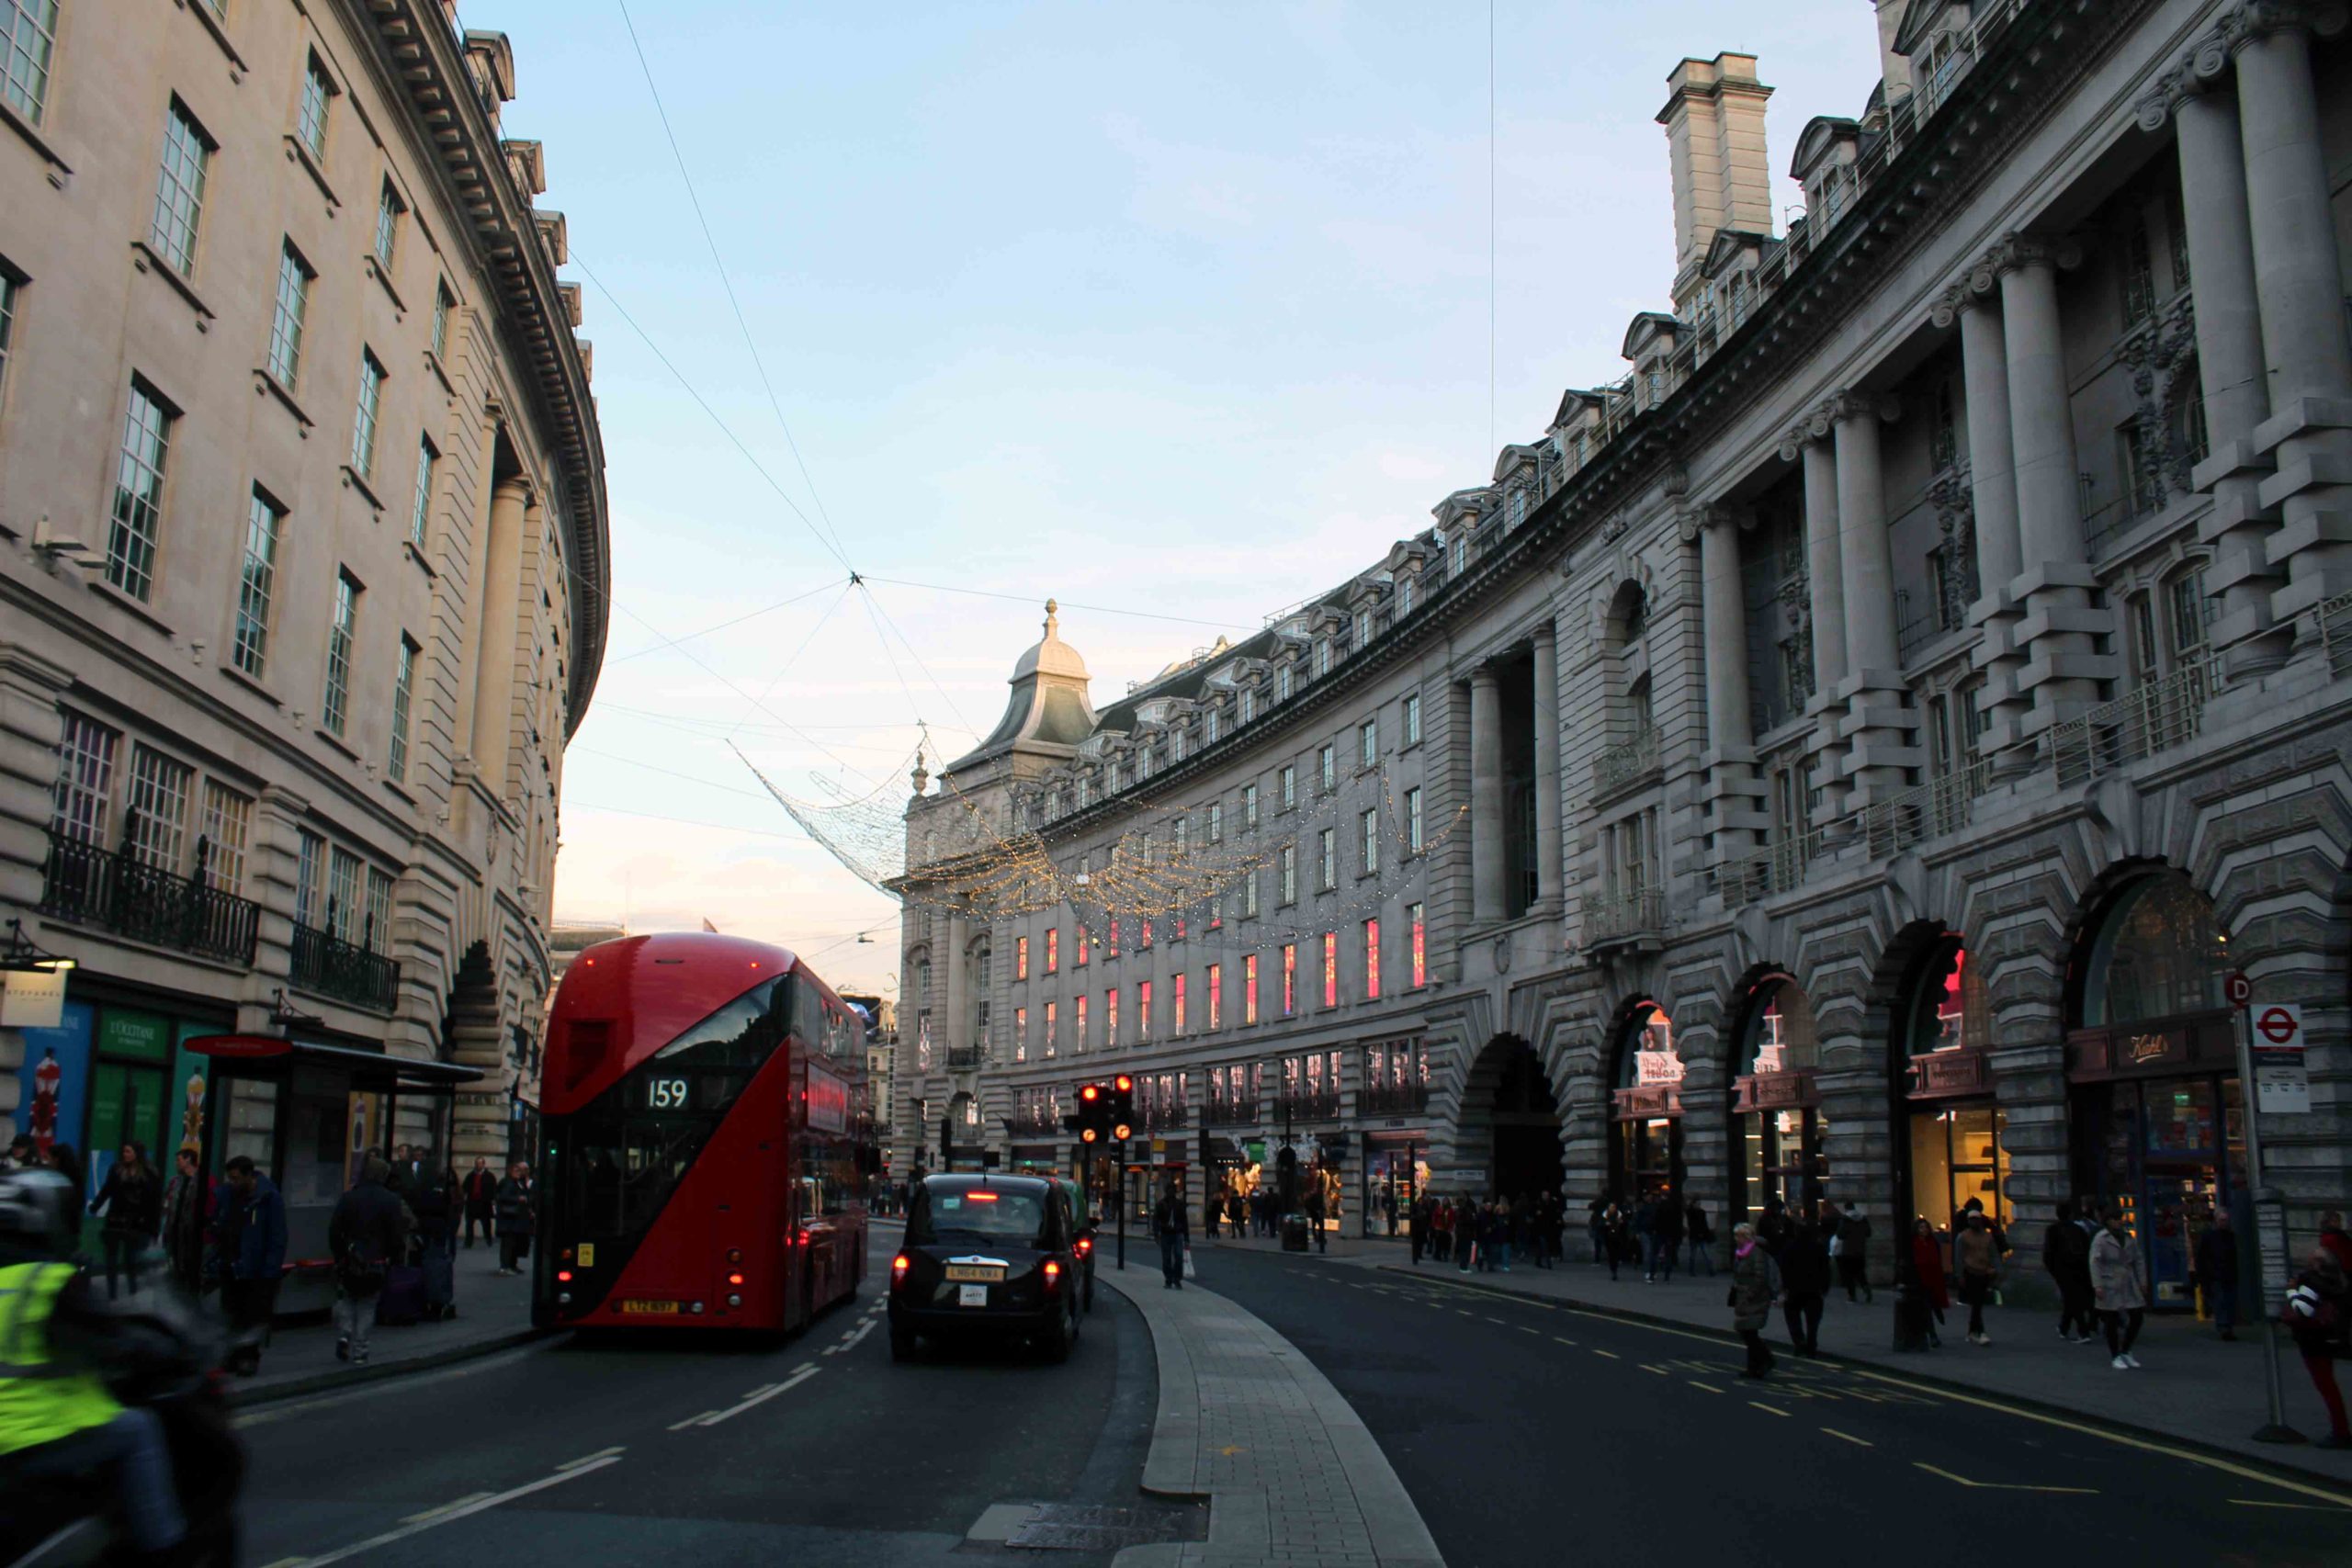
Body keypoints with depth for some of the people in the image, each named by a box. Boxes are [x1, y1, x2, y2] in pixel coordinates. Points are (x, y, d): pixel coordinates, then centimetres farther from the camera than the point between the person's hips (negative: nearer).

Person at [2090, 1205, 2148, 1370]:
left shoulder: (2128, 1237, 10)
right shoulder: (2101, 1239, -8)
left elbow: (2138, 1260, 14)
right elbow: (2095, 1262, -14)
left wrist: (2142, 1281, 9)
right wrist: (2097, 1285, -20)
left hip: (2129, 1285, 6)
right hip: (2110, 1286, -5)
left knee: (2137, 1317, 4)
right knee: (2112, 1322, 2)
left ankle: (2125, 1351, 22)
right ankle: (2115, 1357, 15)